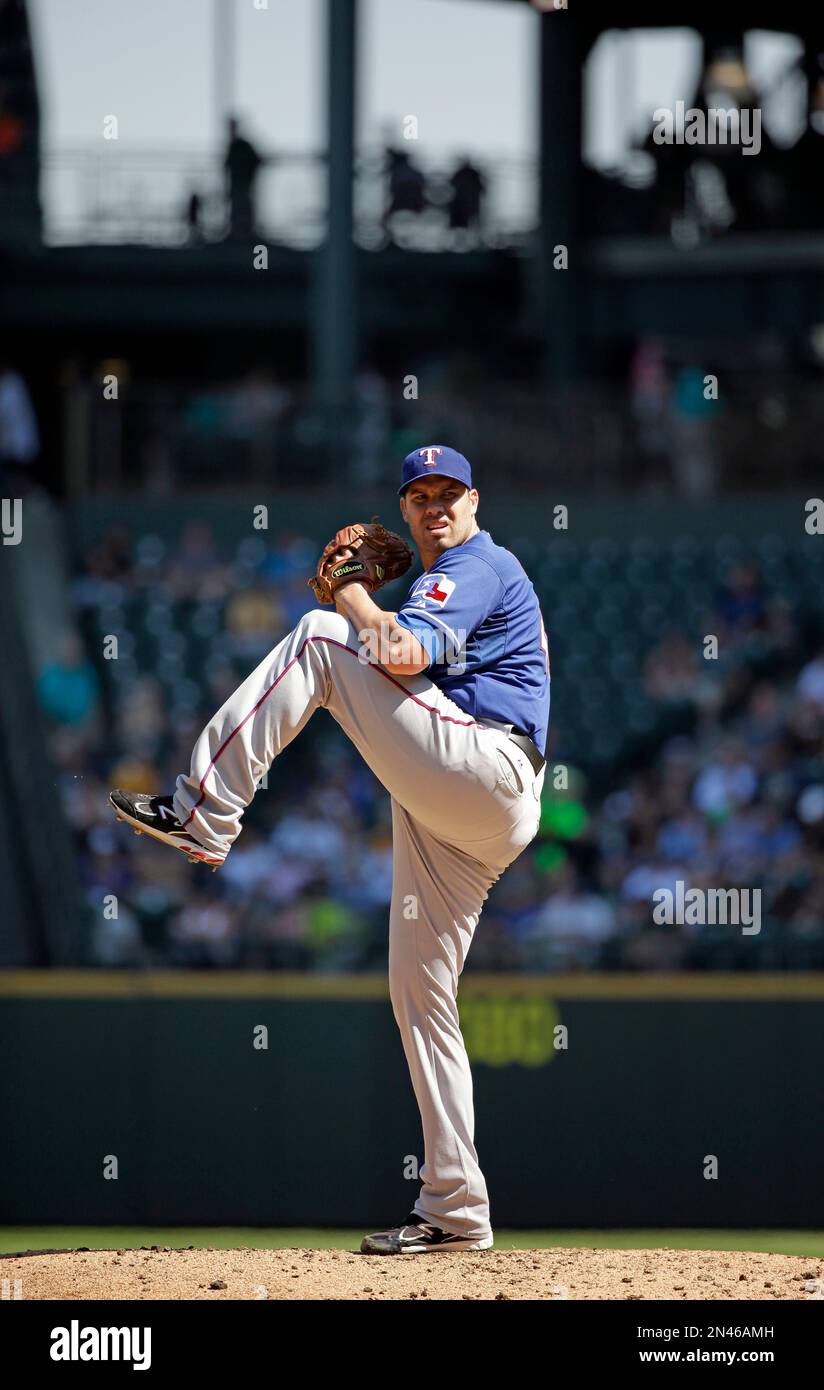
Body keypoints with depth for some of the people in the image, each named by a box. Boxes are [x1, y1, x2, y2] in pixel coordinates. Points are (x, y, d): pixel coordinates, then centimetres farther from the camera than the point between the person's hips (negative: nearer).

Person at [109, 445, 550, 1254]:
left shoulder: (478, 566, 0)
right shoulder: (447, 580, 32)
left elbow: (403, 655, -17)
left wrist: (354, 605, -1)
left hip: (484, 773, -10)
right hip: (453, 820, 10)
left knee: (317, 638, -14)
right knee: (418, 994, 7)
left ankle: (205, 812, -22)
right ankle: (454, 1210, 5)